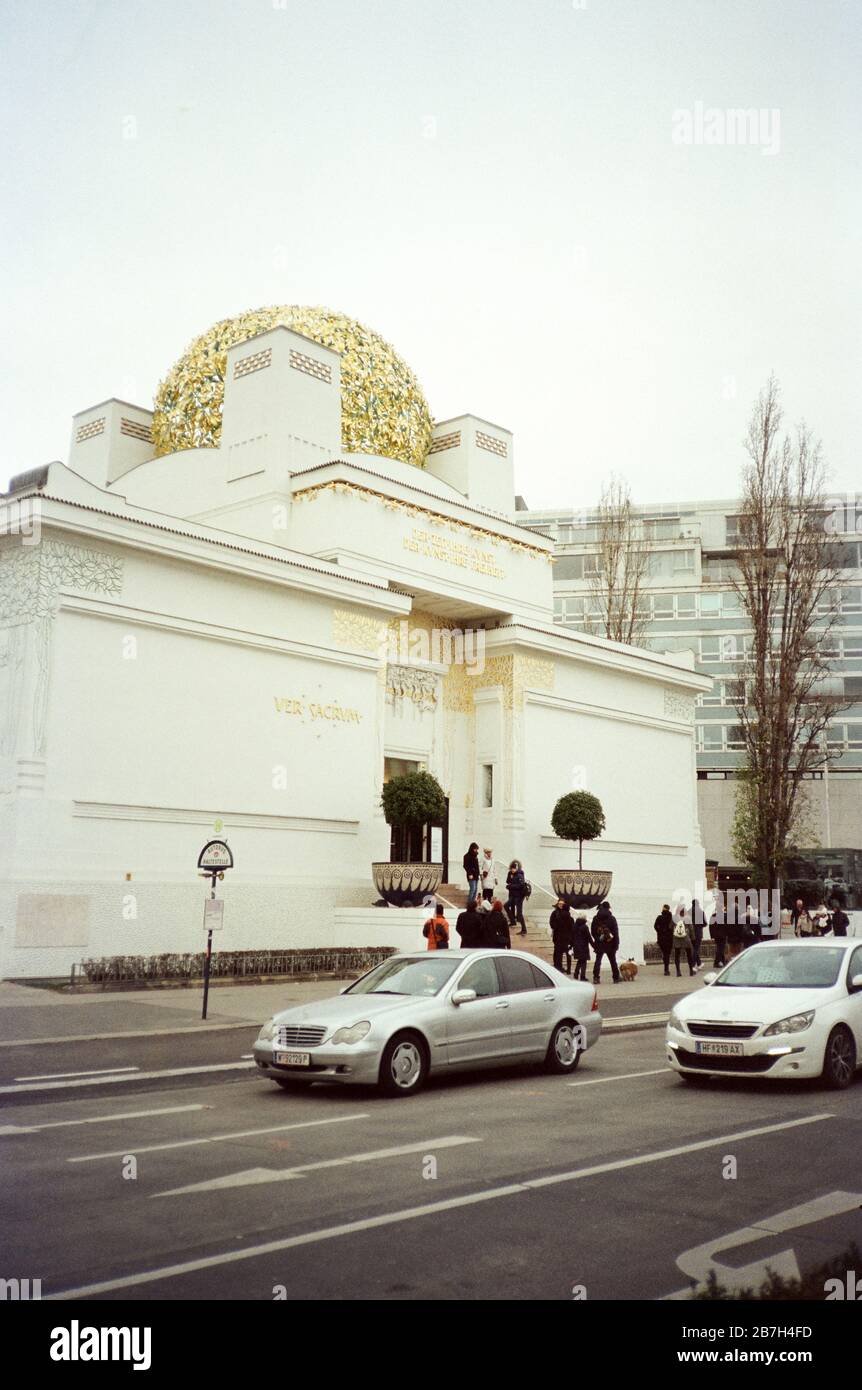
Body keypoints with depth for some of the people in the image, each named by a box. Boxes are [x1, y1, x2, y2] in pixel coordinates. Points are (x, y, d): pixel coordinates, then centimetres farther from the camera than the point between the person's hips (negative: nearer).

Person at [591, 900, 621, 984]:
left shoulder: (595, 918, 1)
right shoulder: (612, 918, -8)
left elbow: (593, 932, 5)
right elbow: (616, 932, -8)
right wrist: (617, 943, -3)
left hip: (599, 944, 1)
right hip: (610, 944, -1)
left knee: (598, 961, 4)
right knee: (613, 961, 11)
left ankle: (596, 978, -5)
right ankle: (616, 978, 17)